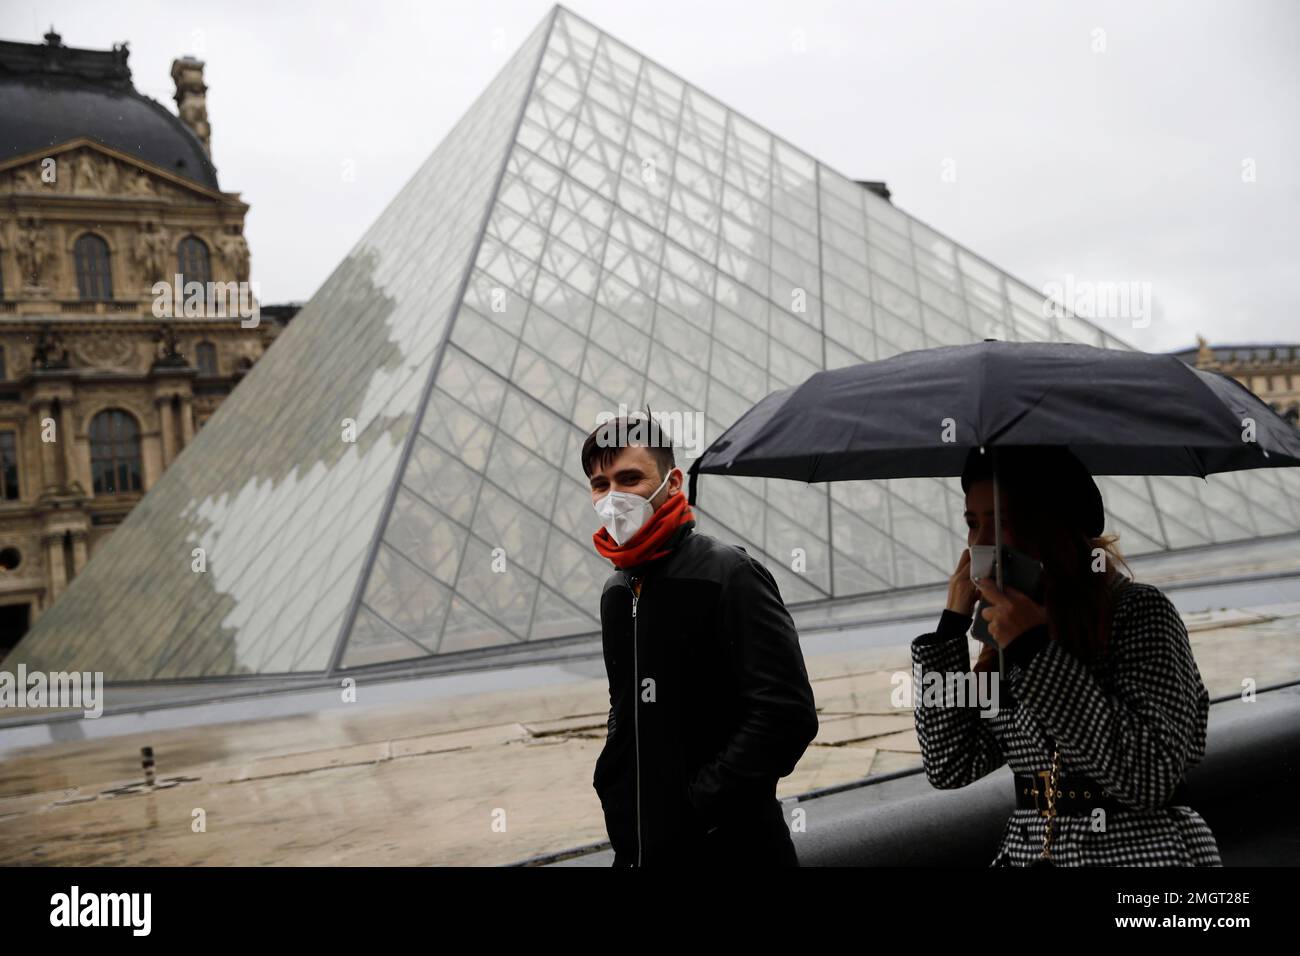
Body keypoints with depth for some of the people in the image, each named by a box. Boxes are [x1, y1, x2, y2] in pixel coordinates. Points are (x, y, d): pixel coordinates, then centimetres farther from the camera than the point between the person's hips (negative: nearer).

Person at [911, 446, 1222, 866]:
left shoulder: (1139, 610, -10)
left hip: (1138, 850, -5)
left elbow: (1151, 778, -19)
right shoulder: (1006, 628, 4)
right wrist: (952, 625, -5)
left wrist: (1039, 654, -22)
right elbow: (950, 768, -2)